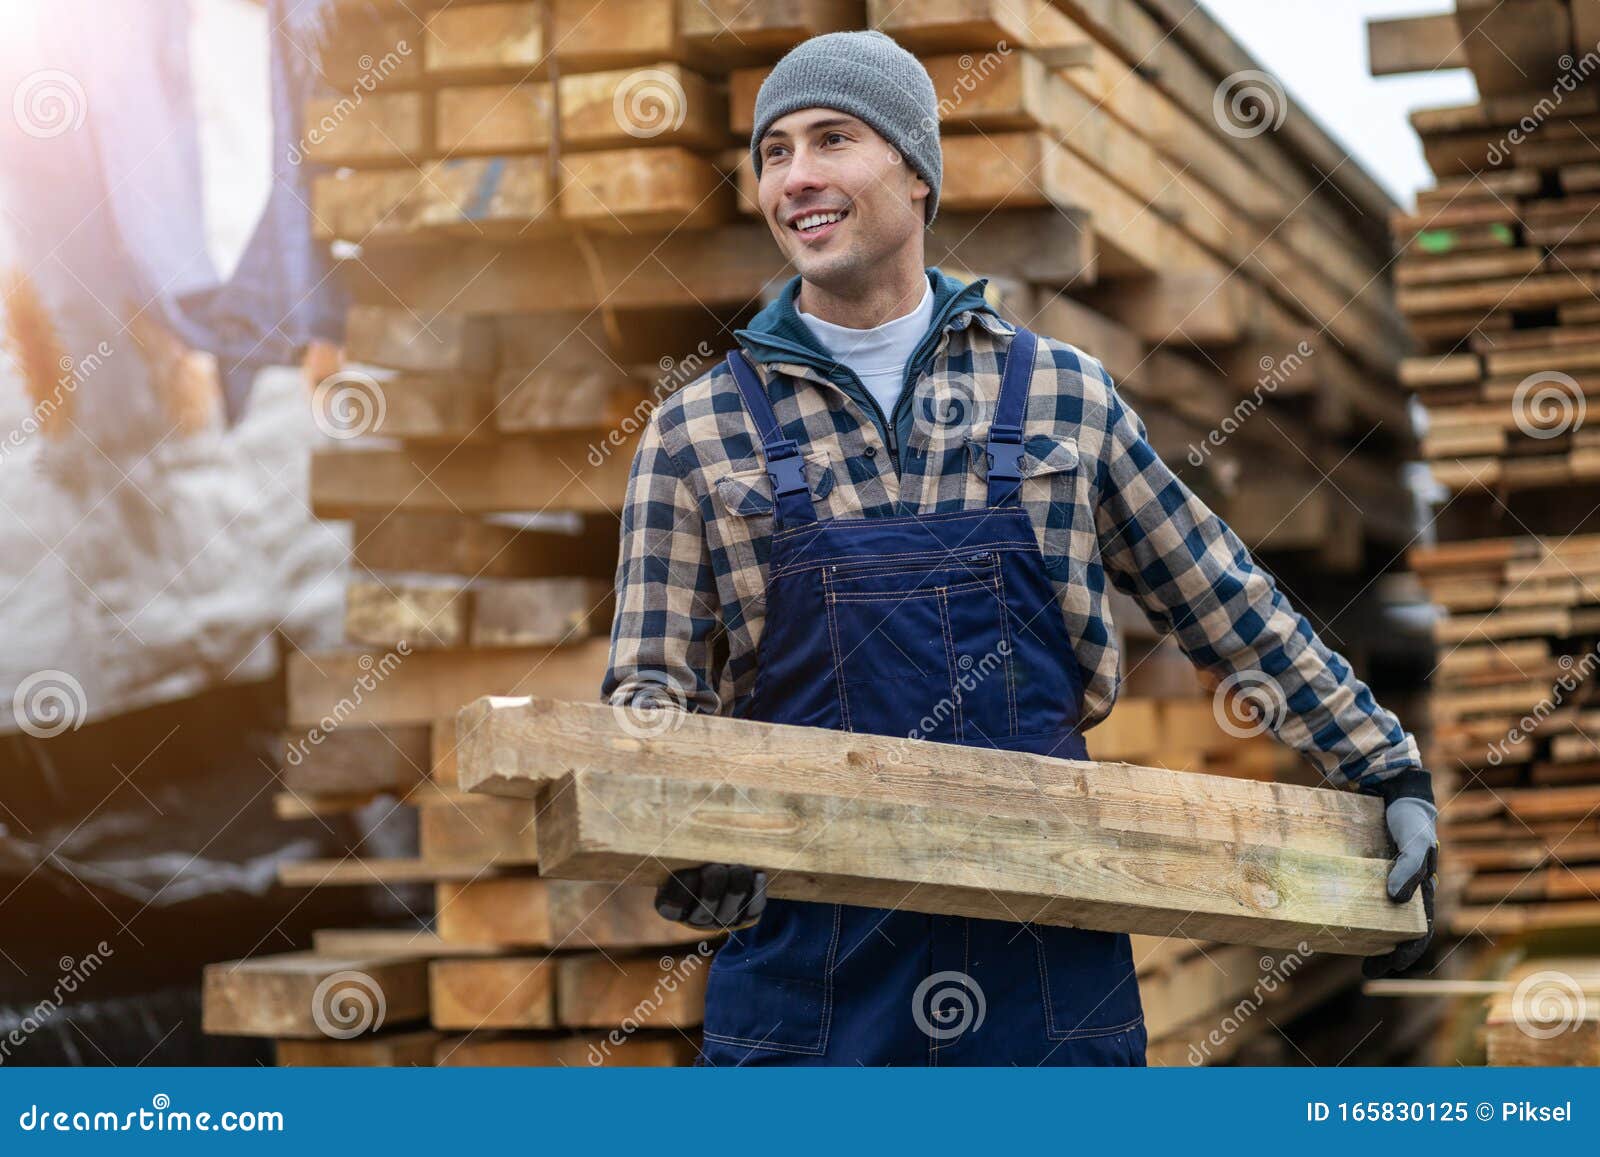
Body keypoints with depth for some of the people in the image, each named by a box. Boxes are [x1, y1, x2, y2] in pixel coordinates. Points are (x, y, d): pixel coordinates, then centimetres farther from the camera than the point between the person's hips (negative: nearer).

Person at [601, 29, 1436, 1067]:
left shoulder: (1063, 394, 8)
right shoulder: (696, 432, 5)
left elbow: (1229, 608, 14)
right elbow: (651, 686, 2)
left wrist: (1393, 774, 12)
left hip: (1050, 960, 1)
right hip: (806, 969, -1)